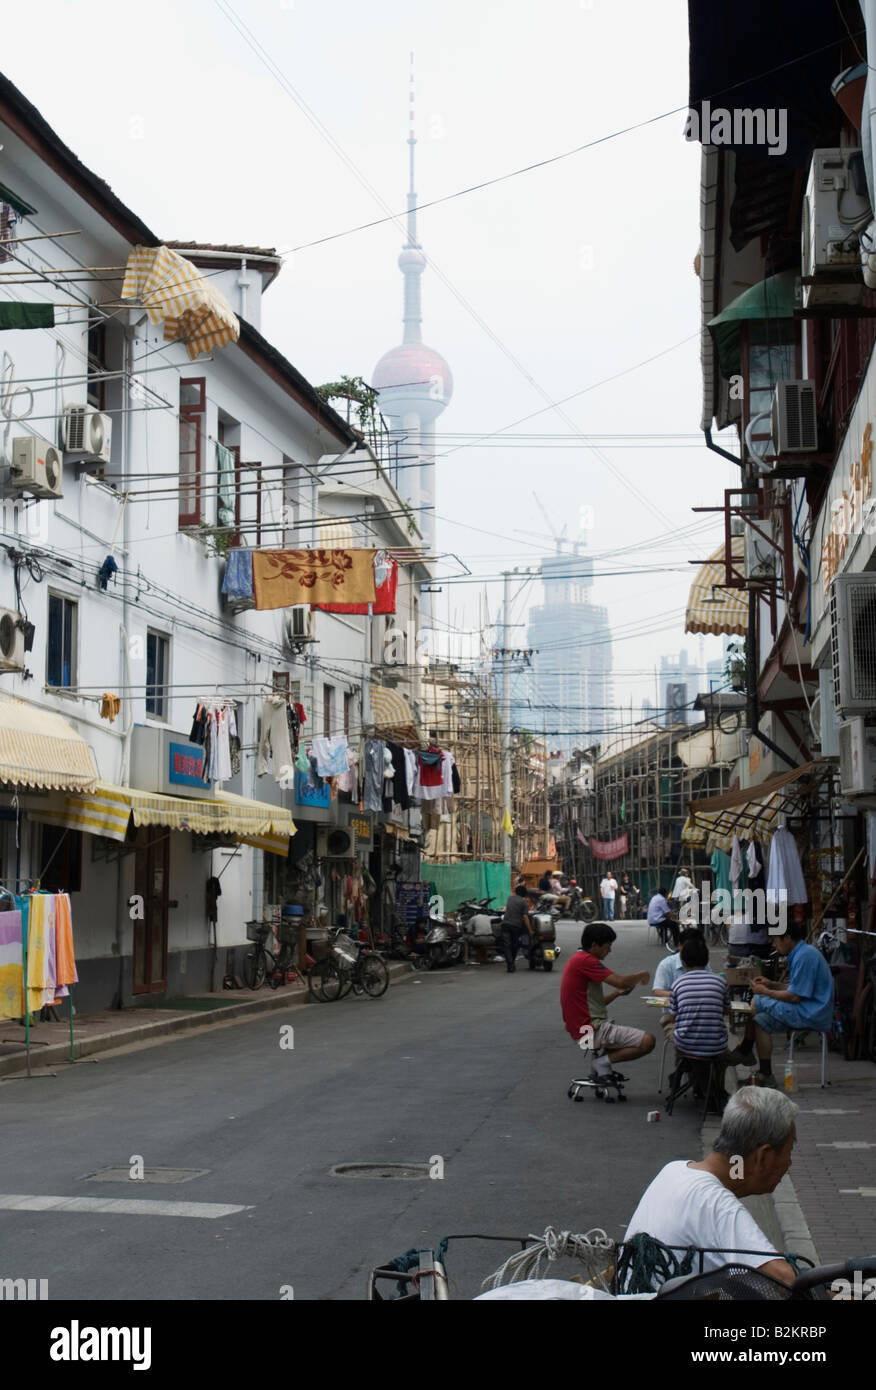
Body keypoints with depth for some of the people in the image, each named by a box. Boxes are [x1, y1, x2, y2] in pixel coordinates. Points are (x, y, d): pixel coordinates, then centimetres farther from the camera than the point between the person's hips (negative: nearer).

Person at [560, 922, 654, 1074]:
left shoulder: (578, 960, 17)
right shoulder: (585, 961, -16)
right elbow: (620, 981, -22)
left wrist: (618, 992, 5)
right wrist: (642, 975, -3)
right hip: (592, 1030, -11)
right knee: (647, 1042, -17)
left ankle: (605, 1058, 11)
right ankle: (605, 1061, -8)